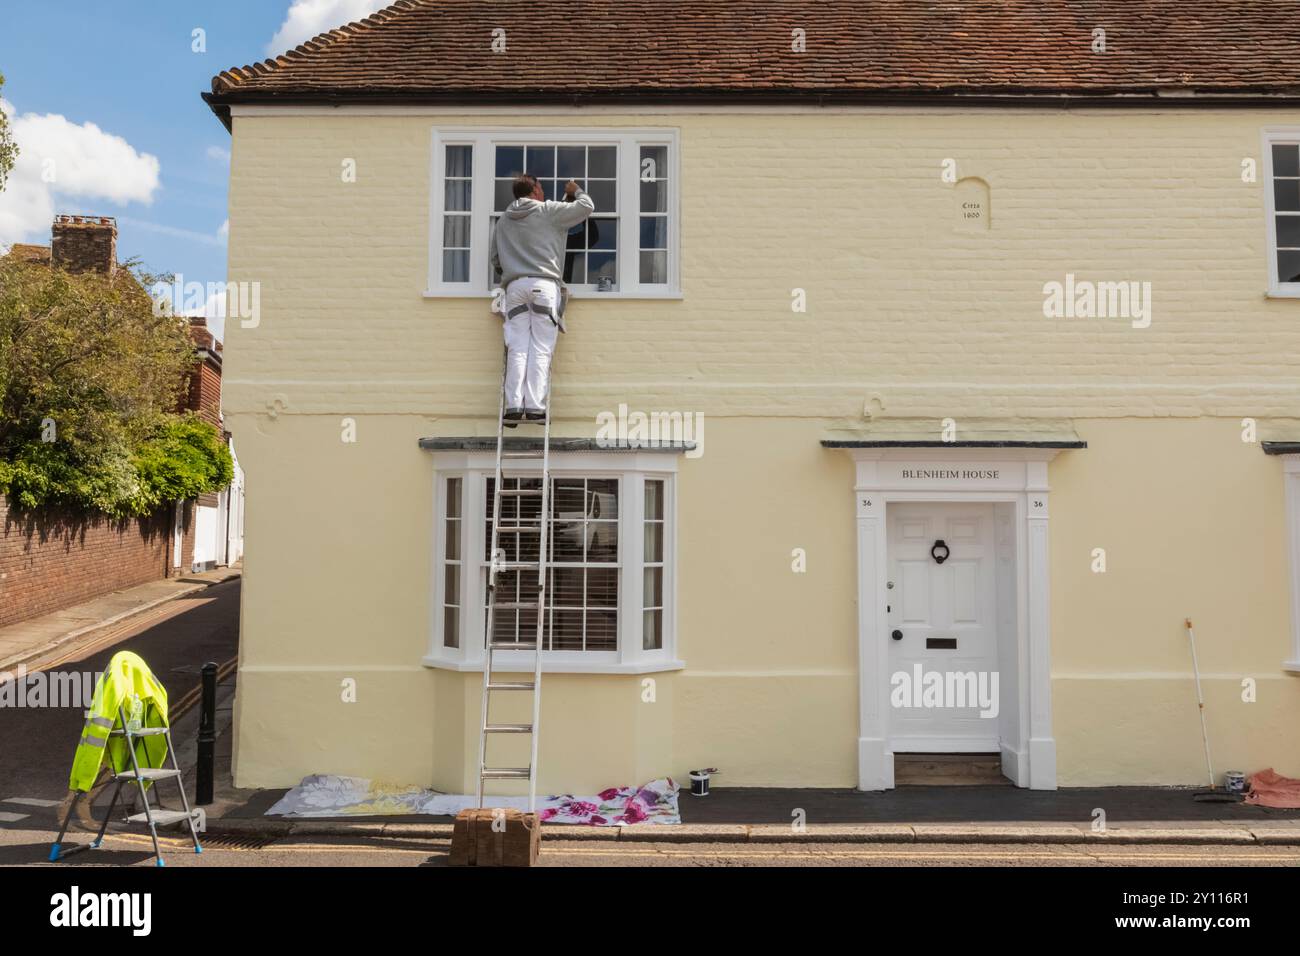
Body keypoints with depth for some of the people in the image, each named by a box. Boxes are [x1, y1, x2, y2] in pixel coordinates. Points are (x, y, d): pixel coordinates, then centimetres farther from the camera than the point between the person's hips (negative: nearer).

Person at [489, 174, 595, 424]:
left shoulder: (503, 221, 21)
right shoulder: (549, 210, 8)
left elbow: (496, 261, 24)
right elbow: (587, 207, 10)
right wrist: (576, 191, 29)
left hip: (514, 286, 4)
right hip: (544, 285, -3)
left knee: (517, 349, -1)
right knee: (541, 350, -6)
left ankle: (513, 406, -11)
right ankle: (535, 406, -13)